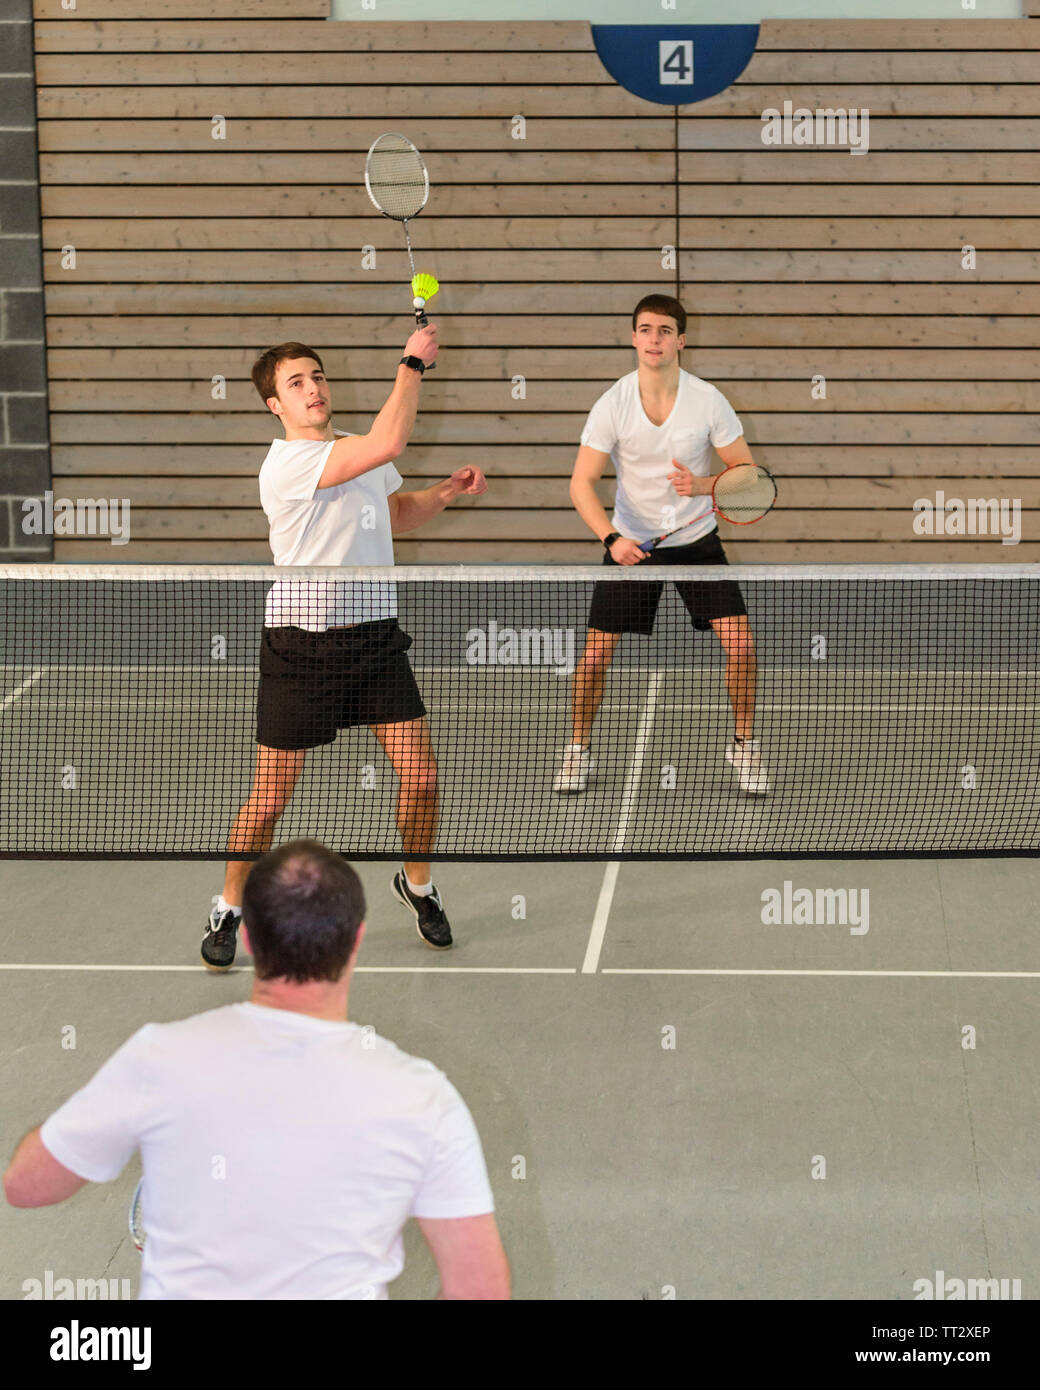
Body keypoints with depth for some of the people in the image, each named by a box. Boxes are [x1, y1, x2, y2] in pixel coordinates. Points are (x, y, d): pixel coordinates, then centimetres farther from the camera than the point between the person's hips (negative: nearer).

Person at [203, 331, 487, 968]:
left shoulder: (362, 452, 9)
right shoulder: (287, 462, -17)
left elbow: (397, 512, 30)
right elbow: (389, 443, -28)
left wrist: (448, 491, 12)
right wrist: (413, 363, -18)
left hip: (377, 634, 6)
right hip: (301, 644, -6)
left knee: (420, 774, 0)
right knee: (272, 797, -1)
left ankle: (418, 885, 26)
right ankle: (229, 910, 21)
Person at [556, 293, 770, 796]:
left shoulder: (708, 401, -12)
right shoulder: (612, 405, -13)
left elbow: (747, 472, -5)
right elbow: (582, 483, -13)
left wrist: (702, 484, -26)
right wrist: (612, 538, -29)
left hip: (697, 539, 1)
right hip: (630, 542, 0)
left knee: (740, 644, -10)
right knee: (595, 655, -6)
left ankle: (743, 743, 13)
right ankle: (578, 751, 17)